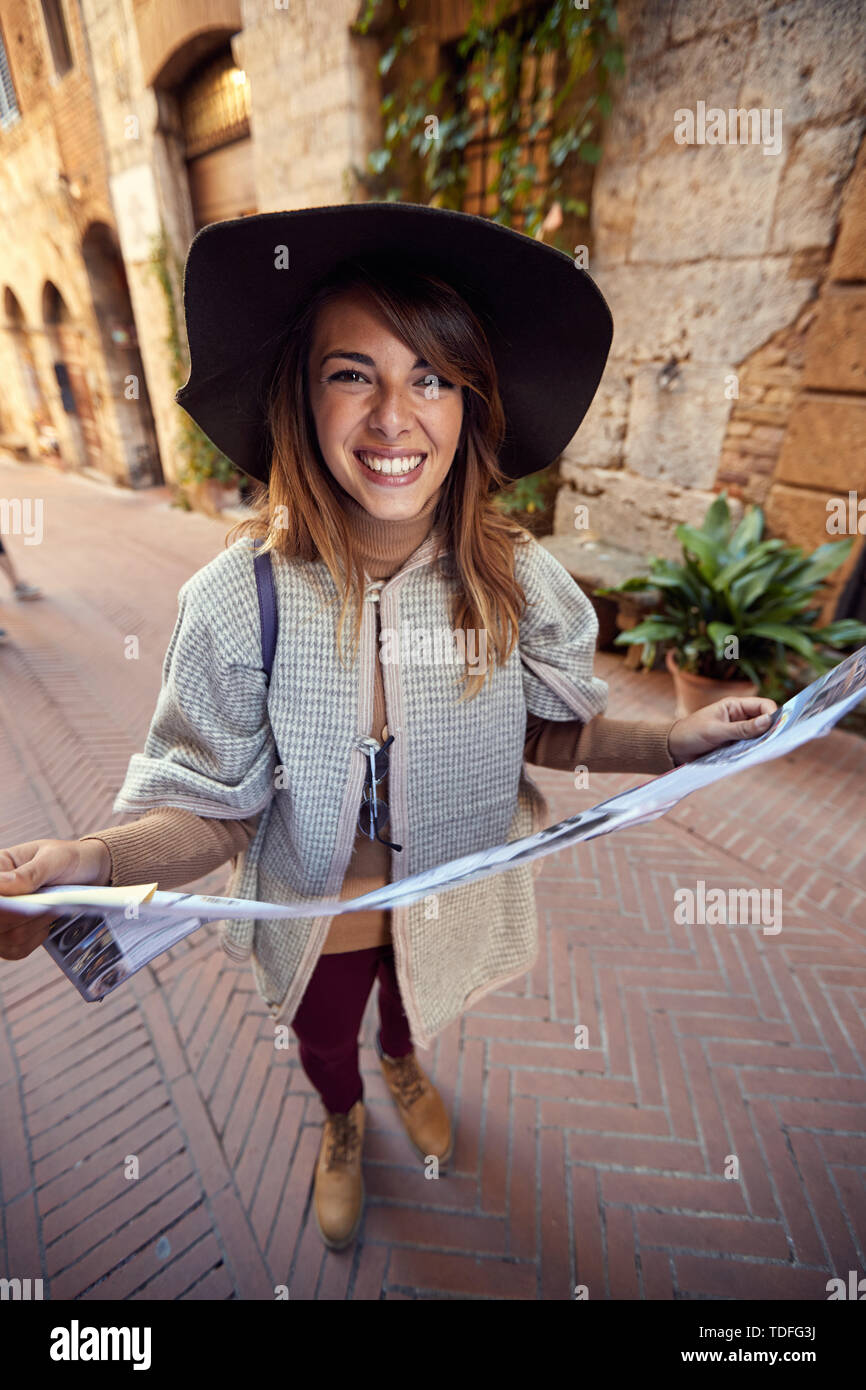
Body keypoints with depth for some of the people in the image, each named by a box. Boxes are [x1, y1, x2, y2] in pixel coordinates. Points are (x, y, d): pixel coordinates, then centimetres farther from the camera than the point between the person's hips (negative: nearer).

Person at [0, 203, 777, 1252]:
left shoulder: (516, 578, -22)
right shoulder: (240, 598, -27)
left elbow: (552, 731, -8)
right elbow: (217, 804, -19)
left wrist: (672, 743, -20)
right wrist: (95, 861, -37)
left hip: (453, 903, 2)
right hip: (315, 916, 0)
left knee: (413, 1012, 36)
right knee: (324, 1045, 33)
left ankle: (404, 1066, 78)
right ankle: (343, 1128, 74)